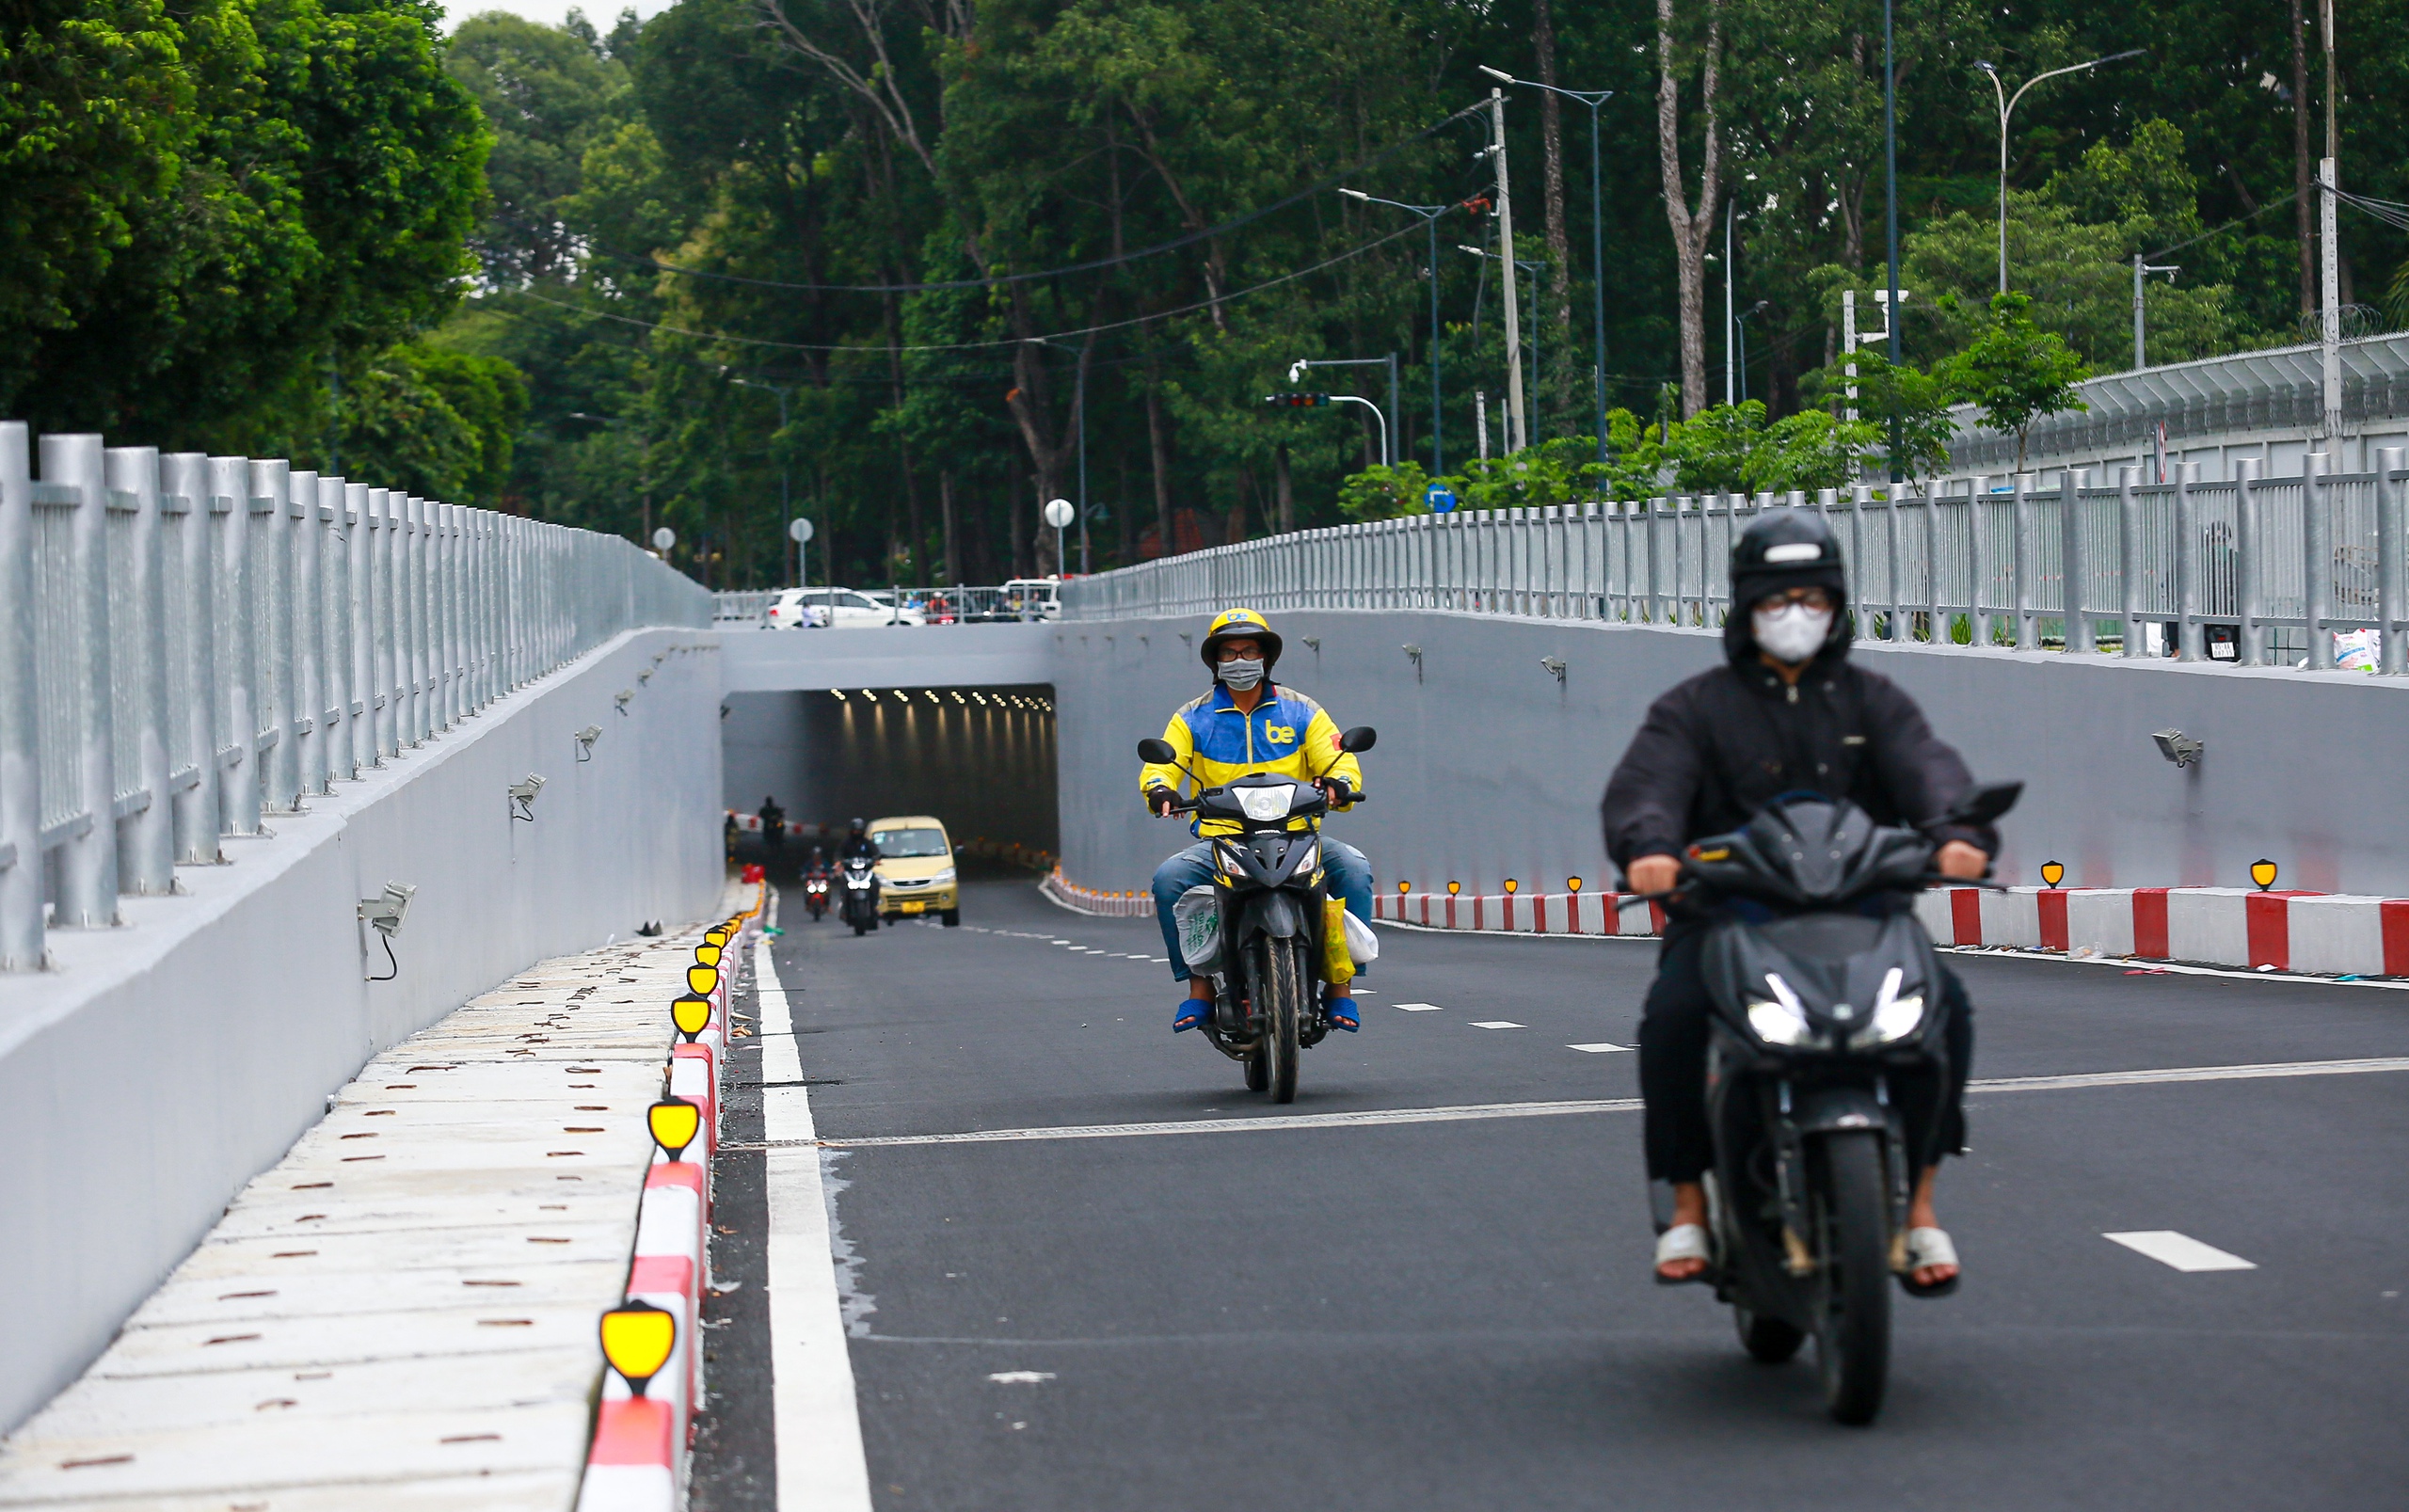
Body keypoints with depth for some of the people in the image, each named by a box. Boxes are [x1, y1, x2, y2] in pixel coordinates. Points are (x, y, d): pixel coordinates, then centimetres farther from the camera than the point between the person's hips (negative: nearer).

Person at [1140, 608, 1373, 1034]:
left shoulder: (1300, 711, 13)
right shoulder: (1194, 718, 12)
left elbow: (1342, 764, 5)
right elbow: (1161, 764, 0)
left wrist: (1338, 782, -20)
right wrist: (1159, 788, -24)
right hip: (1218, 838, 0)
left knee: (1353, 867, -28)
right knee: (1169, 878, -30)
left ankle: (1340, 983, -23)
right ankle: (1199, 987, -20)